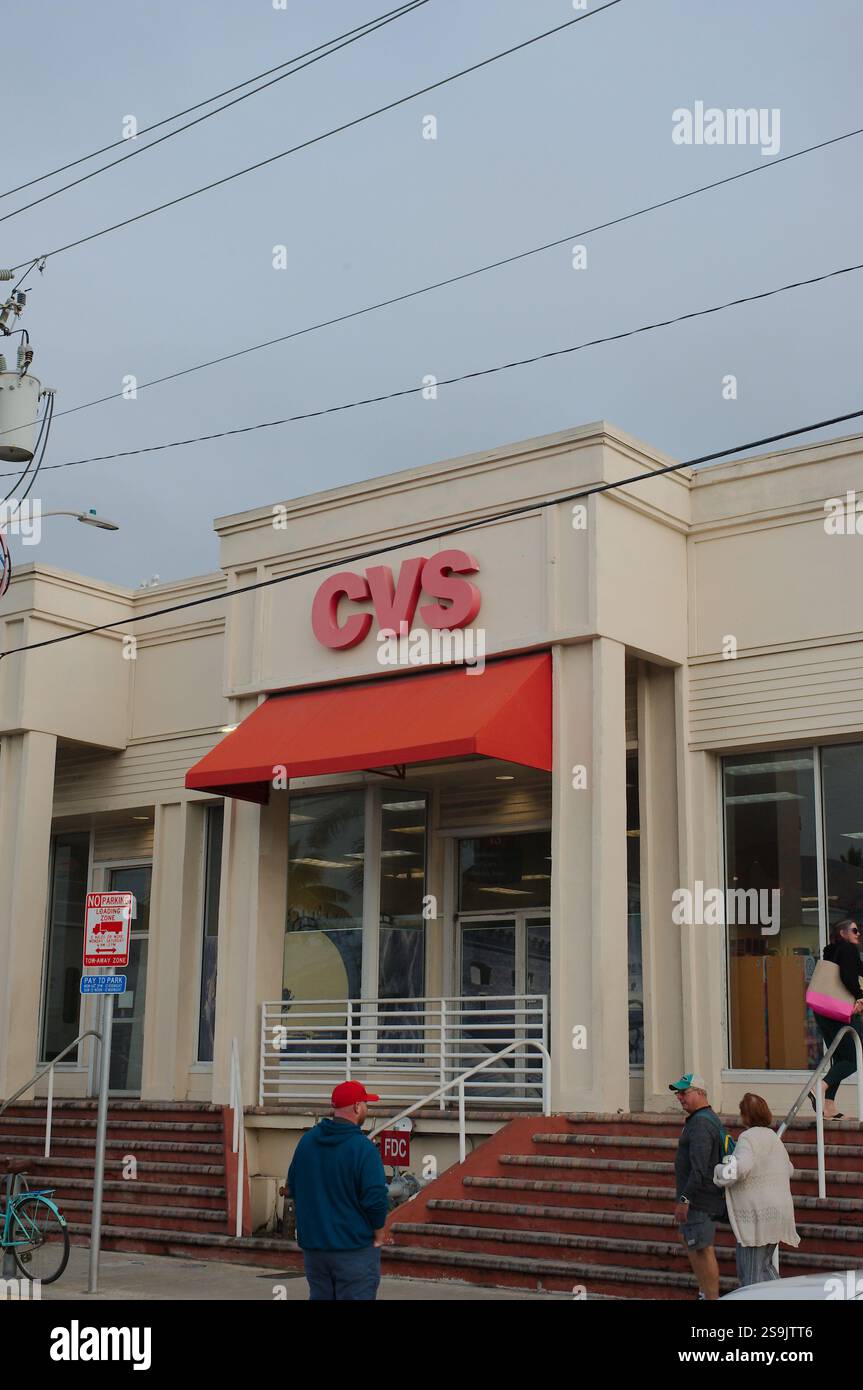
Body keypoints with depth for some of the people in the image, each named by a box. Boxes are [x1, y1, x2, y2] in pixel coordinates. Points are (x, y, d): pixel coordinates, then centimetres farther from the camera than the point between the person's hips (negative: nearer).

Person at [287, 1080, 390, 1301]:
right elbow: (376, 1198, -19)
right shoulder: (362, 1148, -17)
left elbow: (293, 1187, 13)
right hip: (354, 1248, -6)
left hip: (312, 1244, 6)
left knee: (319, 1296, 17)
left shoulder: (307, 1140, 4)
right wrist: (378, 1233, -3)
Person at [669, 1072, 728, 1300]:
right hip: (699, 1199, 11)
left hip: (699, 1200, -11)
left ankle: (712, 1297, 0)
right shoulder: (709, 1117, 15)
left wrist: (684, 1199, -25)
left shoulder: (700, 1123, -20)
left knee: (702, 1249, -5)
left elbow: (699, 1168, -27)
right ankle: (705, 1293, 28)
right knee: (692, 1245, 19)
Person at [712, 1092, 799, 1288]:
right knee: (764, 1265, 20)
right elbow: (789, 1169, 24)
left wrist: (718, 1172, -14)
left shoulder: (748, 1137, -13)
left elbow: (741, 1167, -29)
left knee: (750, 1273, 0)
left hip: (757, 1214, -9)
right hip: (778, 1211, 9)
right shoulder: (773, 1137, 14)